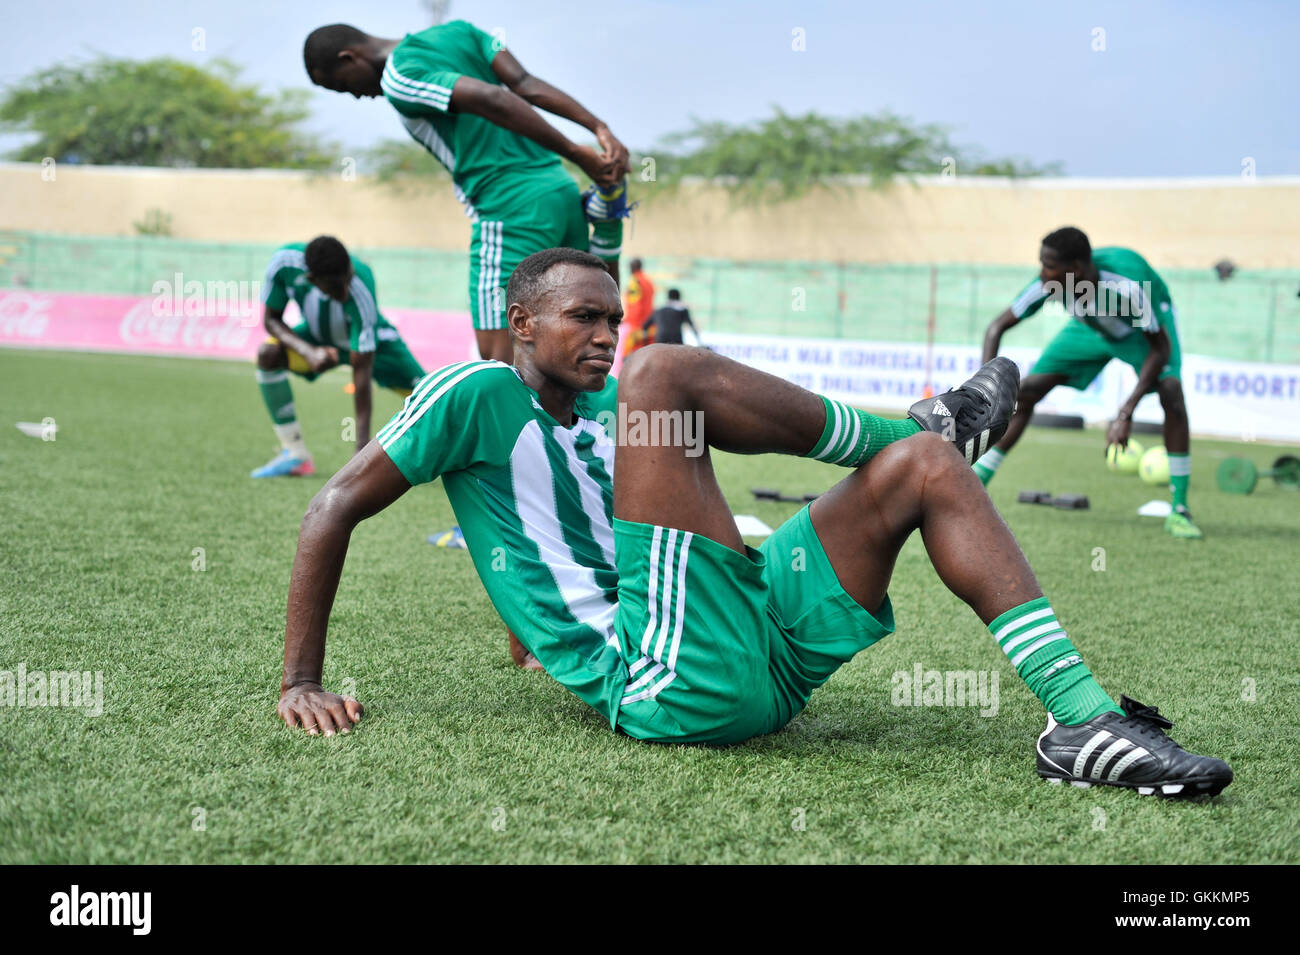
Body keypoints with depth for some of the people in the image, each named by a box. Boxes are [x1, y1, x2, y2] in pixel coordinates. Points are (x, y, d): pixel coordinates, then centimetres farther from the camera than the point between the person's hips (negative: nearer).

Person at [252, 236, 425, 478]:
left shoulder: (361, 293, -41)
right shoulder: (284, 262, -34)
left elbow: (361, 371, -37)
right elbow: (272, 319, -16)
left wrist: (362, 447, -38)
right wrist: (309, 351, -38)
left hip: (370, 340, -2)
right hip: (317, 337, 2)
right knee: (268, 354, -25)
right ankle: (294, 454, -14)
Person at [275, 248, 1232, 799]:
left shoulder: (605, 405, 25)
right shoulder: (478, 395, 4)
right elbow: (336, 506, 0)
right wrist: (301, 685, -5)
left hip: (761, 664, 8)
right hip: (670, 683, -8)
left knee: (925, 467, 3)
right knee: (664, 370, -17)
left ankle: (1084, 716, -8)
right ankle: (918, 424, 4)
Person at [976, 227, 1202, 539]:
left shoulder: (1128, 286, -43)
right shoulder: (1049, 285, -32)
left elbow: (1160, 349, -32)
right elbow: (998, 327, -20)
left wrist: (1126, 413, -40)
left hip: (1144, 327, -3)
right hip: (1091, 326, 3)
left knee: (1171, 391, -29)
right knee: (1026, 391, -8)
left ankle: (1179, 510, -18)